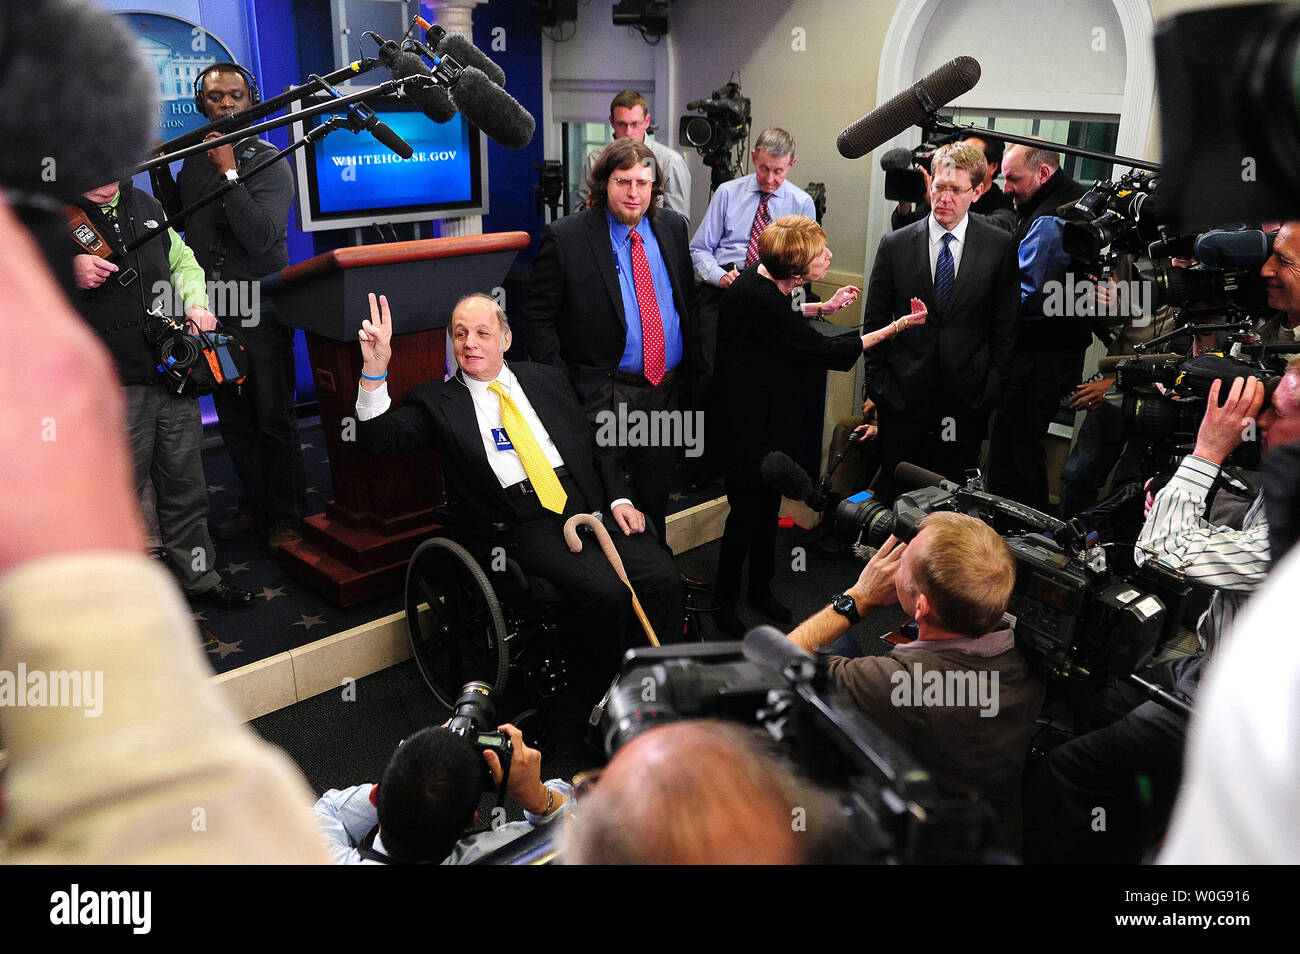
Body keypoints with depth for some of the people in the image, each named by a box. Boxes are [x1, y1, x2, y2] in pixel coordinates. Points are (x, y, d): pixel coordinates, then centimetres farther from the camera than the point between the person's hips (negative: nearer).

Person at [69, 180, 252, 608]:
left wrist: (195, 301, 8)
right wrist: (66, 274, -25)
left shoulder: (145, 205, 14)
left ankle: (198, 576, 30)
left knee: (186, 486, 15)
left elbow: (182, 259, 26)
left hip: (174, 375, 6)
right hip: (113, 385, -5)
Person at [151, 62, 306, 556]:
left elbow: (261, 236, -20)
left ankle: (287, 516, 10)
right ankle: (253, 506, 27)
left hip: (259, 311, -6)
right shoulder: (194, 159, 11)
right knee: (234, 420, 13)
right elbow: (173, 219, 20)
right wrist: (159, 167, 8)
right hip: (211, 310, 6)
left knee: (274, 419, -1)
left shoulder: (269, 163, -7)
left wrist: (229, 173, -20)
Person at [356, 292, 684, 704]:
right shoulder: (437, 400, 7)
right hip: (525, 525, -4)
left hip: (591, 503, 4)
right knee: (606, 590, -27)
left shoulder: (546, 379, 17)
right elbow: (380, 439, -9)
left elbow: (596, 446, 18)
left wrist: (620, 499, 4)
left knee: (662, 577, -18)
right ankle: (600, 699, -4)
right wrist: (375, 373, -24)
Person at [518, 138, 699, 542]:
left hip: (666, 389, 5)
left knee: (655, 501, 18)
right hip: (604, 396, -4)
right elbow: (535, 319, -7)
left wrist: (692, 365, 9)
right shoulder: (565, 237, -9)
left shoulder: (672, 227, 6)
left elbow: (689, 300, 17)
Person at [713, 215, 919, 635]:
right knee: (748, 505, 1)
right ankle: (724, 600, 20)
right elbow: (826, 351, -23)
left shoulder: (767, 277, -2)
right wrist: (897, 326, -17)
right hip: (748, 416, -9)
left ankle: (761, 589, 34)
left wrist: (823, 307, 11)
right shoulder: (759, 298, -30)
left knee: (769, 501, 17)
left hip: (774, 409, 9)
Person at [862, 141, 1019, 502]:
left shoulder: (1000, 247, 0)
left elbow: (1006, 325, 3)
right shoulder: (895, 245, 2)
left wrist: (993, 387, -2)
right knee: (894, 492, 7)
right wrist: (876, 385, 2)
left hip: (967, 400, 0)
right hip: (902, 395, 1)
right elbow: (875, 321, 6)